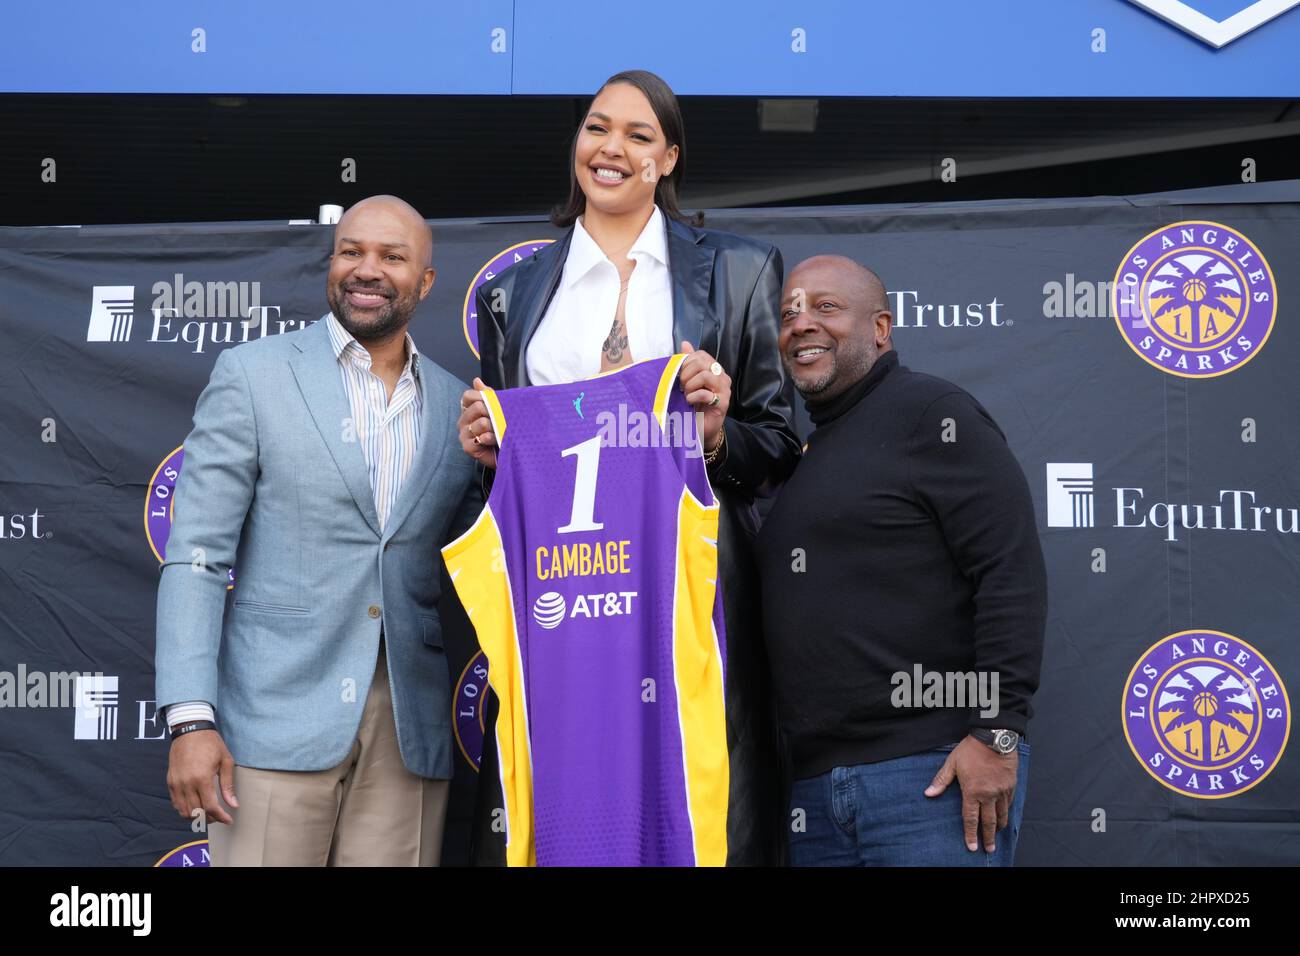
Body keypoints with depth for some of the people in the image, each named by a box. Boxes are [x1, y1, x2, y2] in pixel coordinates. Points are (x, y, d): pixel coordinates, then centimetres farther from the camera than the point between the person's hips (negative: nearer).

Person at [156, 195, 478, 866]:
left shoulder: (458, 407, 12)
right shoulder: (251, 375, 2)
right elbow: (195, 557, -3)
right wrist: (190, 718, -11)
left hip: (409, 732, 3)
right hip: (279, 720, -3)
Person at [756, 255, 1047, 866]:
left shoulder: (928, 413, -4)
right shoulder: (797, 452, 19)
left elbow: (1012, 571, -13)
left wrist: (997, 731, -18)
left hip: (936, 772, -7)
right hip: (815, 784, 8)